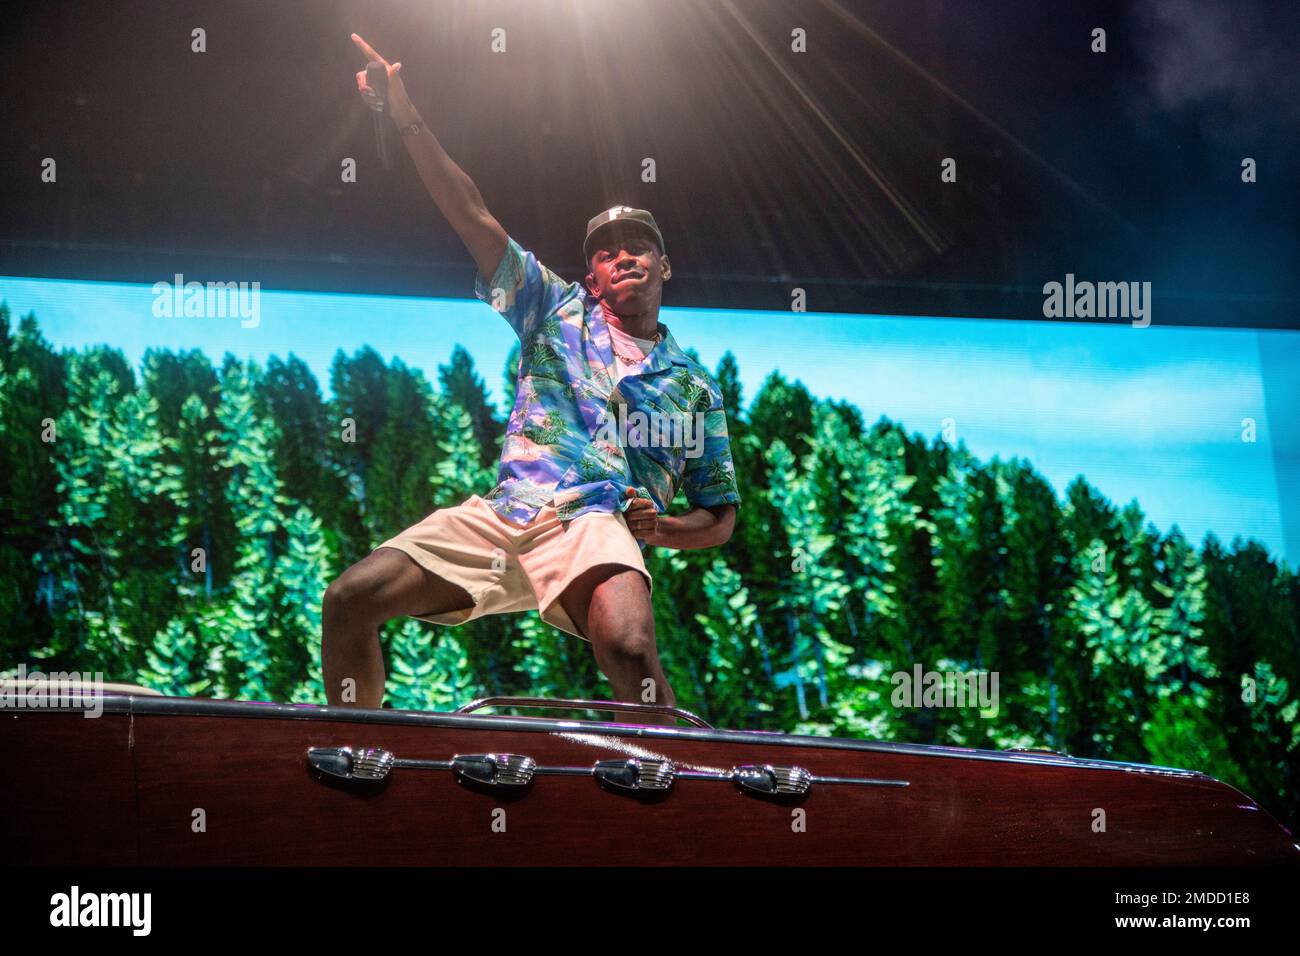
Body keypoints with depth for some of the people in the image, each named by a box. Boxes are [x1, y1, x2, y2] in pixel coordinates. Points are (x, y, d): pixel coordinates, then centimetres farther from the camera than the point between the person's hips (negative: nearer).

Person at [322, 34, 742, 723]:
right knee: (349, 600, -13)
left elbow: (719, 519, 22)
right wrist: (408, 122, 2)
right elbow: (475, 219, 12)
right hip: (502, 514, 3)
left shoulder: (695, 388, 20)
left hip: (598, 525, -2)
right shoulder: (557, 311, 21)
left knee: (631, 649, -36)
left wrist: (659, 527, -1)